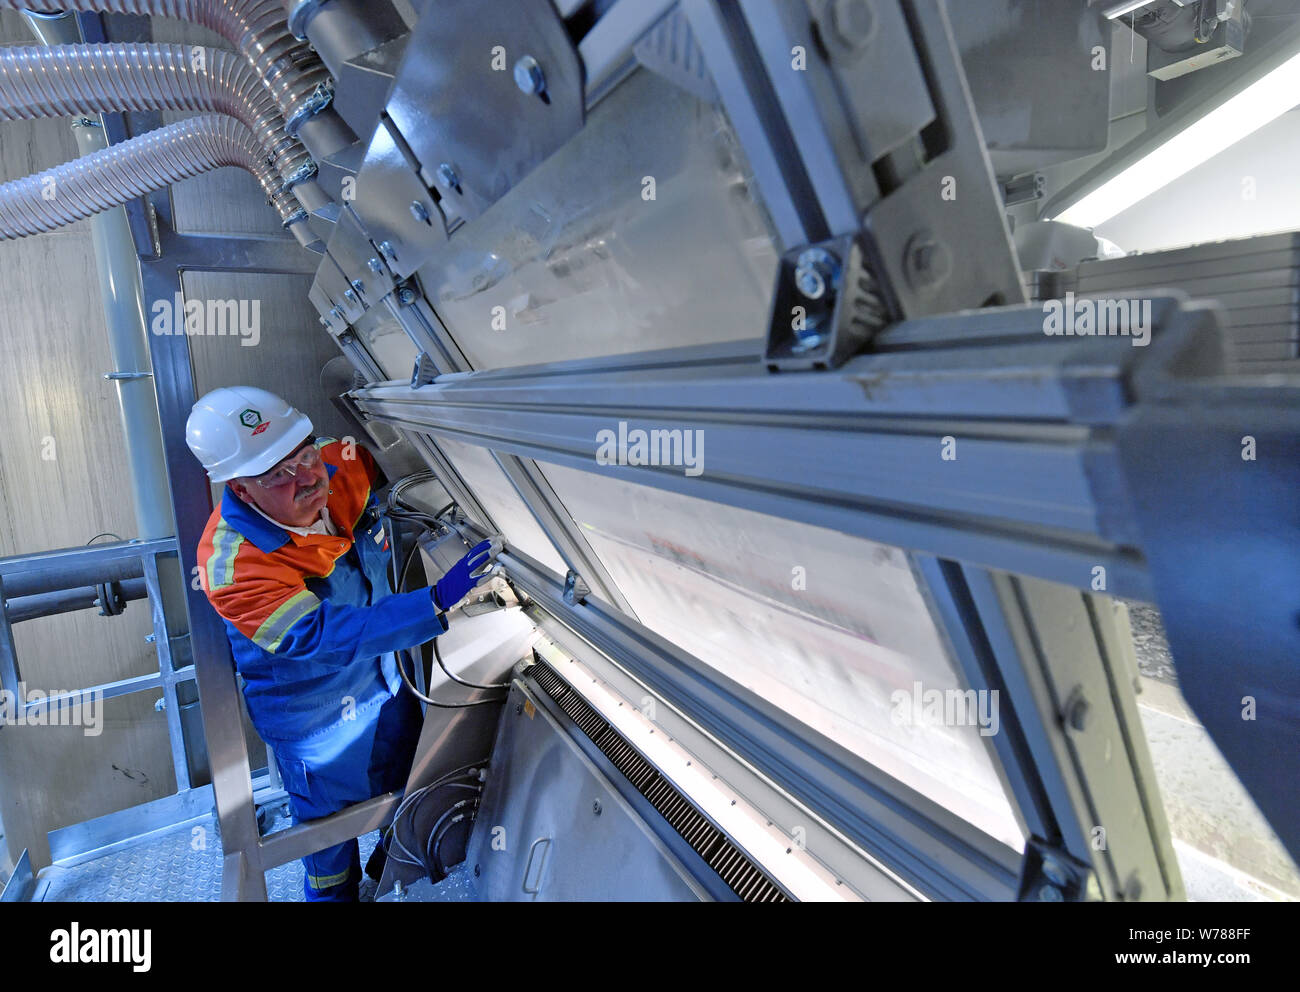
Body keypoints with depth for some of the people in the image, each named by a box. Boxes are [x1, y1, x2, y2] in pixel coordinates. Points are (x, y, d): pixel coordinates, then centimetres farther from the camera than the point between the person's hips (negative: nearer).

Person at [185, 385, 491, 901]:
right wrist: (437, 601, -53)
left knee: (409, 786, 26)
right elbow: (326, 636, -42)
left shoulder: (342, 464, -21)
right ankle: (337, 892, 53)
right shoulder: (232, 564, -36)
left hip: (387, 677, 6)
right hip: (315, 716, -5)